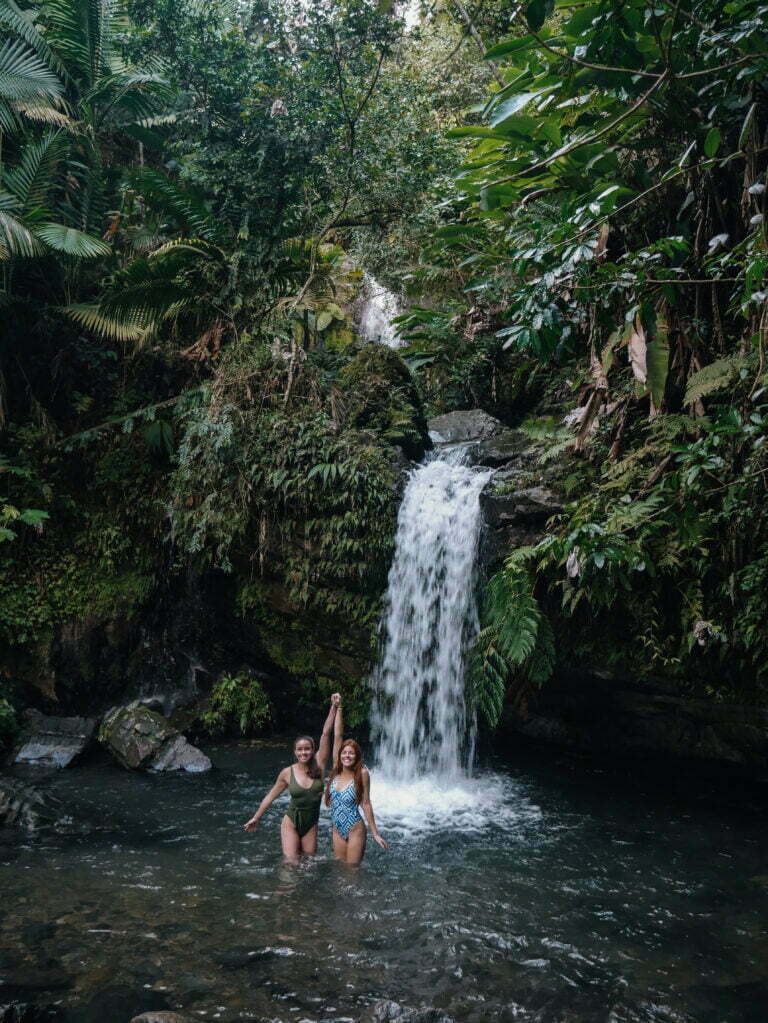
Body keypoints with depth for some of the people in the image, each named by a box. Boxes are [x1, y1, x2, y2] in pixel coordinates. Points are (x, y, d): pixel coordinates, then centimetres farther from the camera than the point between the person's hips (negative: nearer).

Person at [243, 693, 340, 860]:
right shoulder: (287, 773, -7)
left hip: (311, 825, 1)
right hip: (291, 822, -1)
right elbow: (270, 796, 6)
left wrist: (335, 707, -20)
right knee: (290, 863, -9)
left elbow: (326, 734, -14)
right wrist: (256, 818, 12)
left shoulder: (319, 766, -7)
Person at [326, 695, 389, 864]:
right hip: (337, 830, 5)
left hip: (355, 830, -5)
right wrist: (338, 707, -5)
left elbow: (366, 803, -6)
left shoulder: (362, 774, -11)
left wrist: (375, 833, -5)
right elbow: (337, 736, -3)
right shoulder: (336, 771, 0)